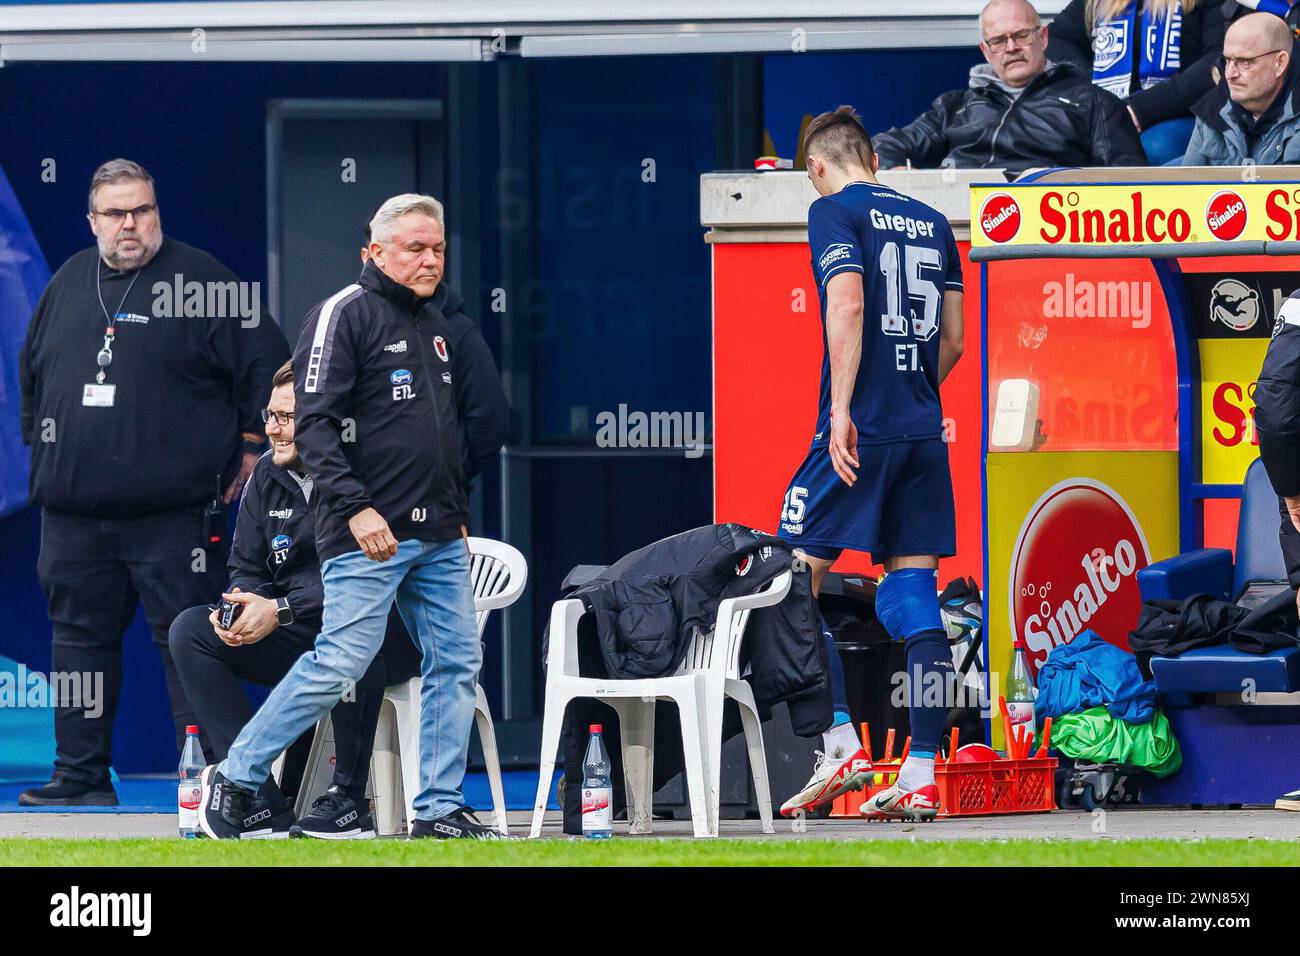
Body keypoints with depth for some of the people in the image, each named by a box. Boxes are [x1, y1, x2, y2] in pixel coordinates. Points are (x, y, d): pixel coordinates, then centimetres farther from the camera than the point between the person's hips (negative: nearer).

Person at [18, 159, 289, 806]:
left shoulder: (200, 280, -3)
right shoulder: (67, 285, 14)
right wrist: (40, 441, 21)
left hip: (174, 509, -6)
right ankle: (81, 773, 16)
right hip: (74, 510, 6)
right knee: (80, 637, 9)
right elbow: (31, 371, 28)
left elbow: (263, 361, -2)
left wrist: (251, 445, -2)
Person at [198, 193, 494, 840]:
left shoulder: (434, 326, 20)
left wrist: (458, 517, 23)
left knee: (456, 661, 3)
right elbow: (313, 424, -14)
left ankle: (440, 806, 8)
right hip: (368, 537, -8)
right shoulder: (345, 314, -6)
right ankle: (235, 779, -3)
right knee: (342, 659, -13)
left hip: (439, 539, 8)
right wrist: (355, 508, -21)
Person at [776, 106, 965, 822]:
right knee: (915, 598, 3)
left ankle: (842, 745, -9)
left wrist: (843, 409, -17)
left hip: (861, 432, -6)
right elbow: (952, 341, 17)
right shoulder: (932, 223, 17)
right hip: (925, 432, 6)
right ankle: (921, 779, -2)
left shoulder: (835, 211, -2)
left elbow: (848, 304, -16)